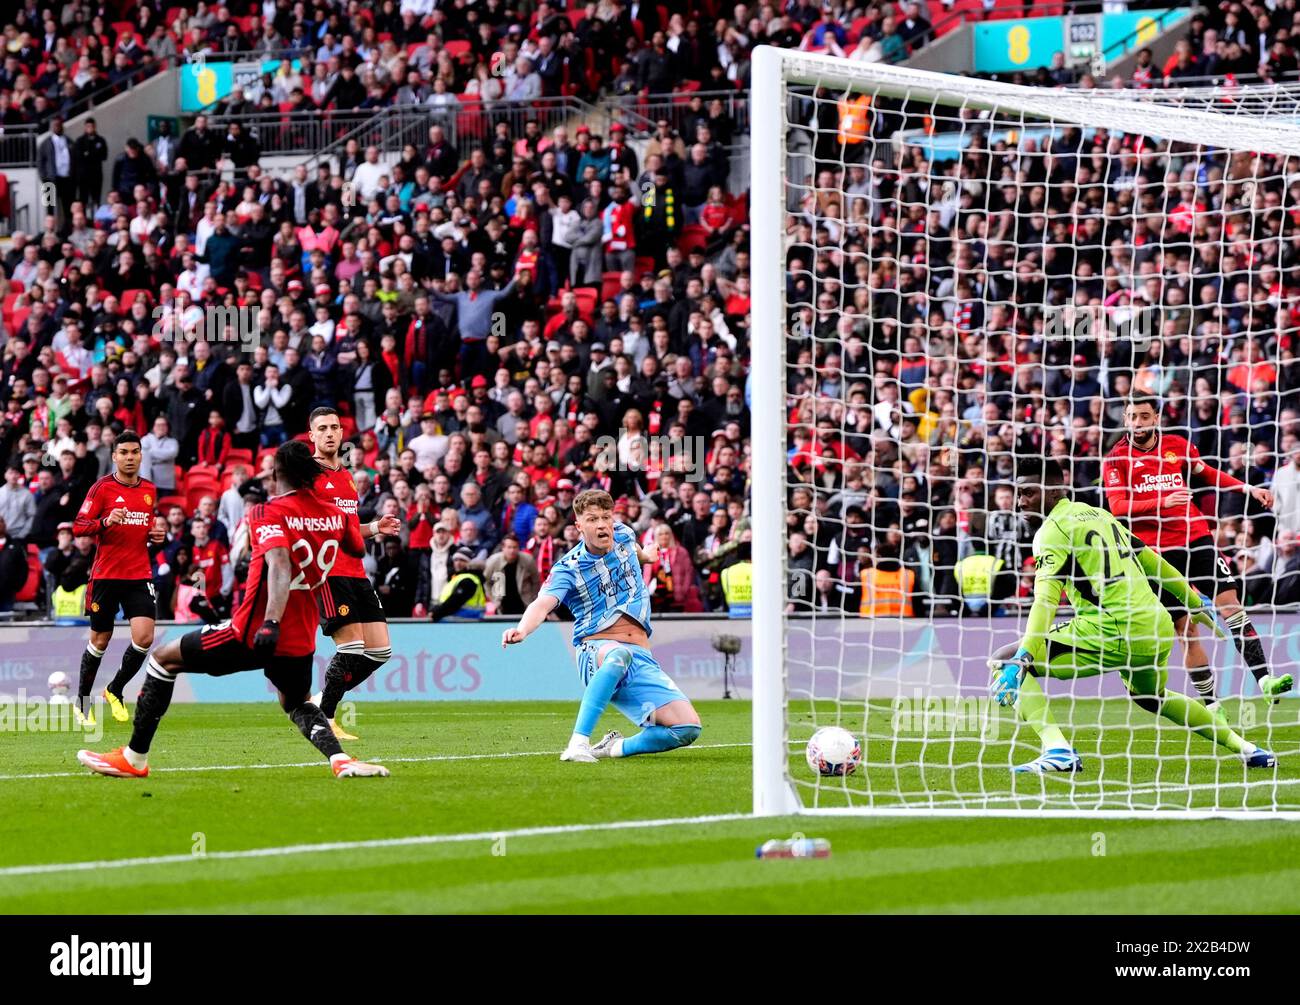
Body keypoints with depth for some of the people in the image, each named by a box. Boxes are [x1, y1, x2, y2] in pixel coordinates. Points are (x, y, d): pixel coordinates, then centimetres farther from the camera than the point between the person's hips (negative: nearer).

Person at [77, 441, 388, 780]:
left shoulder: (268, 514, -13)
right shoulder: (335, 514, 3)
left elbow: (279, 565, -30)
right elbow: (357, 549, 23)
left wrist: (271, 623, -41)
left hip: (252, 635, -5)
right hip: (301, 641, 5)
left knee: (163, 659, 13)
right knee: (297, 704, 32)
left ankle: (134, 759, 13)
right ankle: (340, 759, 2)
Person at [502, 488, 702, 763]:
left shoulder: (623, 534, 11)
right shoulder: (569, 568, -6)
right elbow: (543, 604, -22)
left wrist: (644, 555, 61)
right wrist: (522, 629, -45)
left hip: (641, 657, 5)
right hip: (596, 653, -5)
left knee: (688, 729, -14)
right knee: (620, 654, -45)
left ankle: (616, 748, 6)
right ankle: (578, 744, -47)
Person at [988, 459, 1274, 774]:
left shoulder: (1053, 530, -6)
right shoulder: (1097, 514, 19)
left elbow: (1046, 599, -20)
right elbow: (1150, 559, 28)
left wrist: (1021, 658, -29)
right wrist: (1197, 603, 40)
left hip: (1112, 635, -9)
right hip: (1157, 632, 9)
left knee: (1003, 660, -5)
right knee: (1151, 697, 39)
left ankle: (1057, 748, -22)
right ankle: (1245, 749, 40)